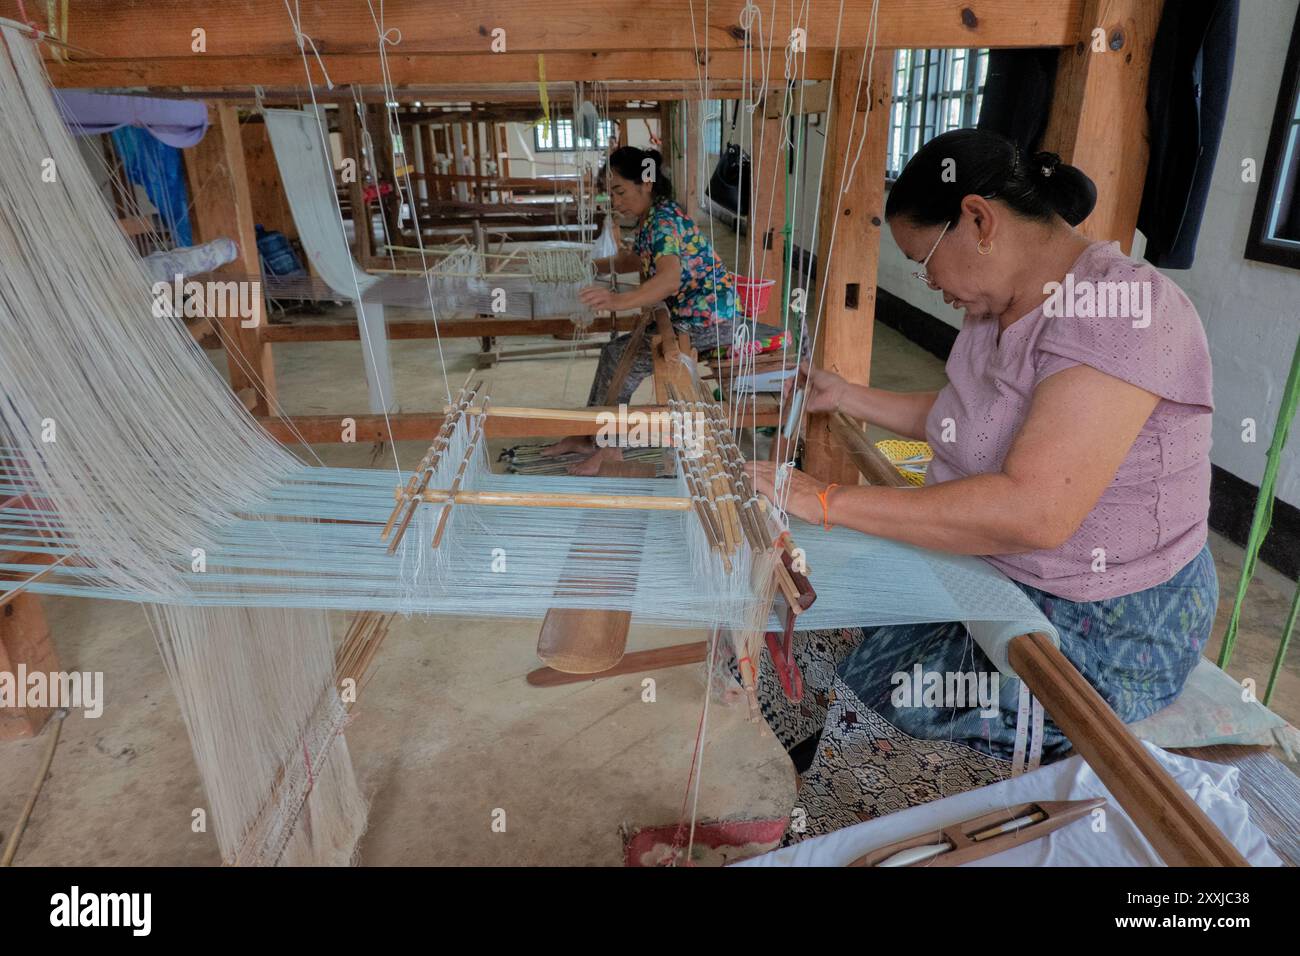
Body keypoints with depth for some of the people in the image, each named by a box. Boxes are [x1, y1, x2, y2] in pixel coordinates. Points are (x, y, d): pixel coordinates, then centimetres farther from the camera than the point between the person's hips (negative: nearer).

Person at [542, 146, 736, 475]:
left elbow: (670, 278, -40)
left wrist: (619, 301, -53)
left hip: (709, 321, -9)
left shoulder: (664, 219, -21)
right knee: (618, 352, 5)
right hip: (689, 316, 9)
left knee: (621, 356, -10)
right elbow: (634, 259, 29)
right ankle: (589, 435, 12)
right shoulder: (650, 219, 8)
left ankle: (608, 446, 2)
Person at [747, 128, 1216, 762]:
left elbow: (1031, 512, -36)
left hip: (1099, 632, -9)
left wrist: (829, 502, -31)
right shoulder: (1001, 306, 5)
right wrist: (842, 396, 18)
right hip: (994, 574, 9)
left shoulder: (1121, 311, -25)